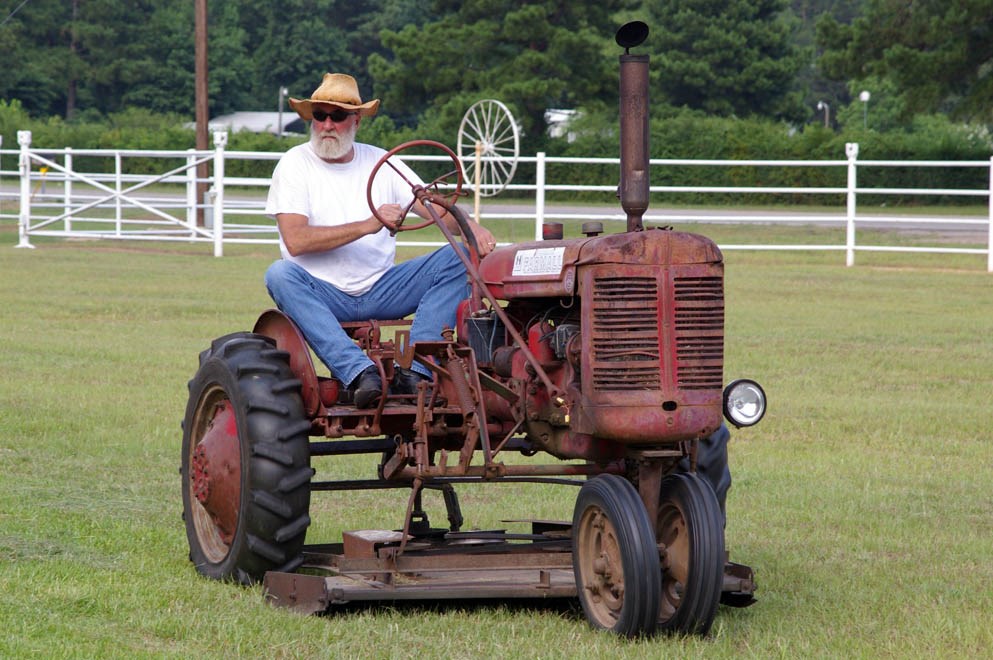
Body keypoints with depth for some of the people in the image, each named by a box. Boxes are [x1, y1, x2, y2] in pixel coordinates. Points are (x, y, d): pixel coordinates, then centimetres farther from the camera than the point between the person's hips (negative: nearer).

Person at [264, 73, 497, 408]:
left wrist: (472, 229, -20)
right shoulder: (295, 164, 0)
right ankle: (359, 372, -47)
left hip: (380, 290, 3)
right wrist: (367, 226, -22)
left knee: (458, 258, -16)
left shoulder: (380, 162, 11)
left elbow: (436, 209, 3)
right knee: (280, 274, -35)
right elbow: (295, 240, -14)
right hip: (322, 296, -3)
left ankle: (414, 371, -31)